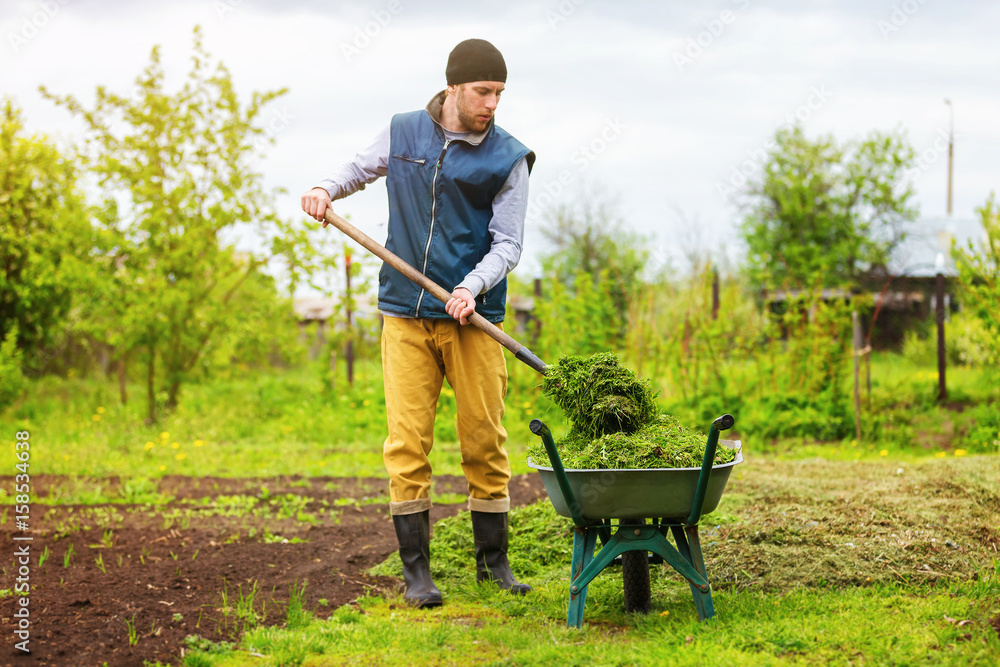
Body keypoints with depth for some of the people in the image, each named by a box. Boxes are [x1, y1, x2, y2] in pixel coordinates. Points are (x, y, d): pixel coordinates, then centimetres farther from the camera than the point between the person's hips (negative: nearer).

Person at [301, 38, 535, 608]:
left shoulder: (507, 157, -1)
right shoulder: (403, 133, 6)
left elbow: (508, 243, -4)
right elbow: (361, 167, 25)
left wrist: (473, 287, -21)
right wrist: (328, 188, 3)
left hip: (473, 318, -1)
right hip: (406, 314, 1)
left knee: (485, 441, 2)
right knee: (407, 442, -3)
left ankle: (494, 560, 17)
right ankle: (416, 568, 5)